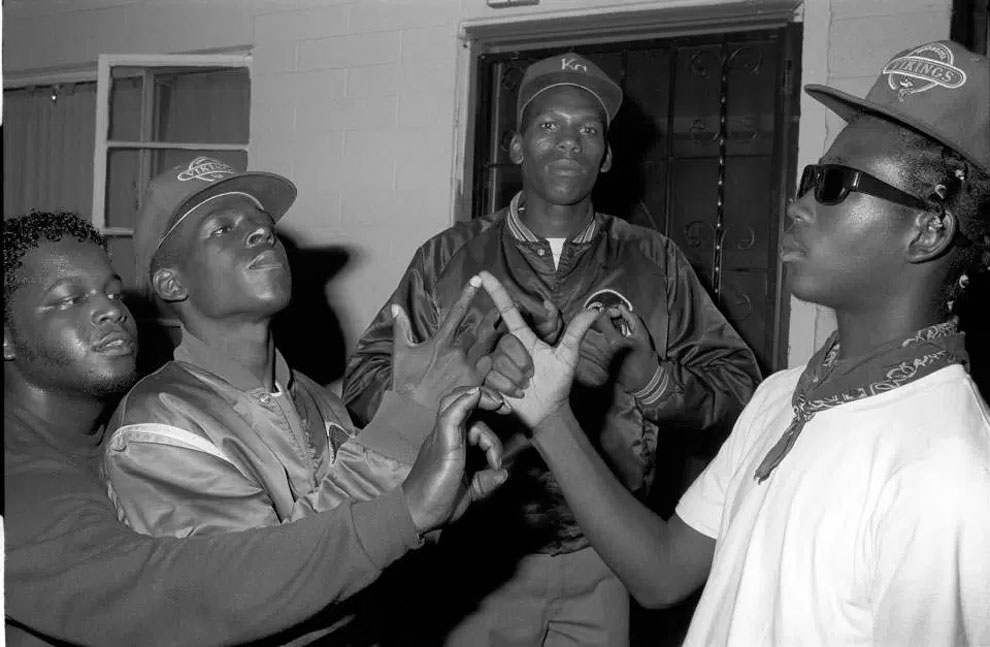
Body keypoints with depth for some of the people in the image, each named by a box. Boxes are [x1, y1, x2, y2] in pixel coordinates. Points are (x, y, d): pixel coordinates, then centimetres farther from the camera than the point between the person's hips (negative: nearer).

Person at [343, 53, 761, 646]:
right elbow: (364, 385, -4)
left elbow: (738, 388, 0)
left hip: (600, 564, 1)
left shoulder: (656, 262, 2)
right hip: (477, 557, 0)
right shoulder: (451, 257, 0)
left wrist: (650, 381, -20)